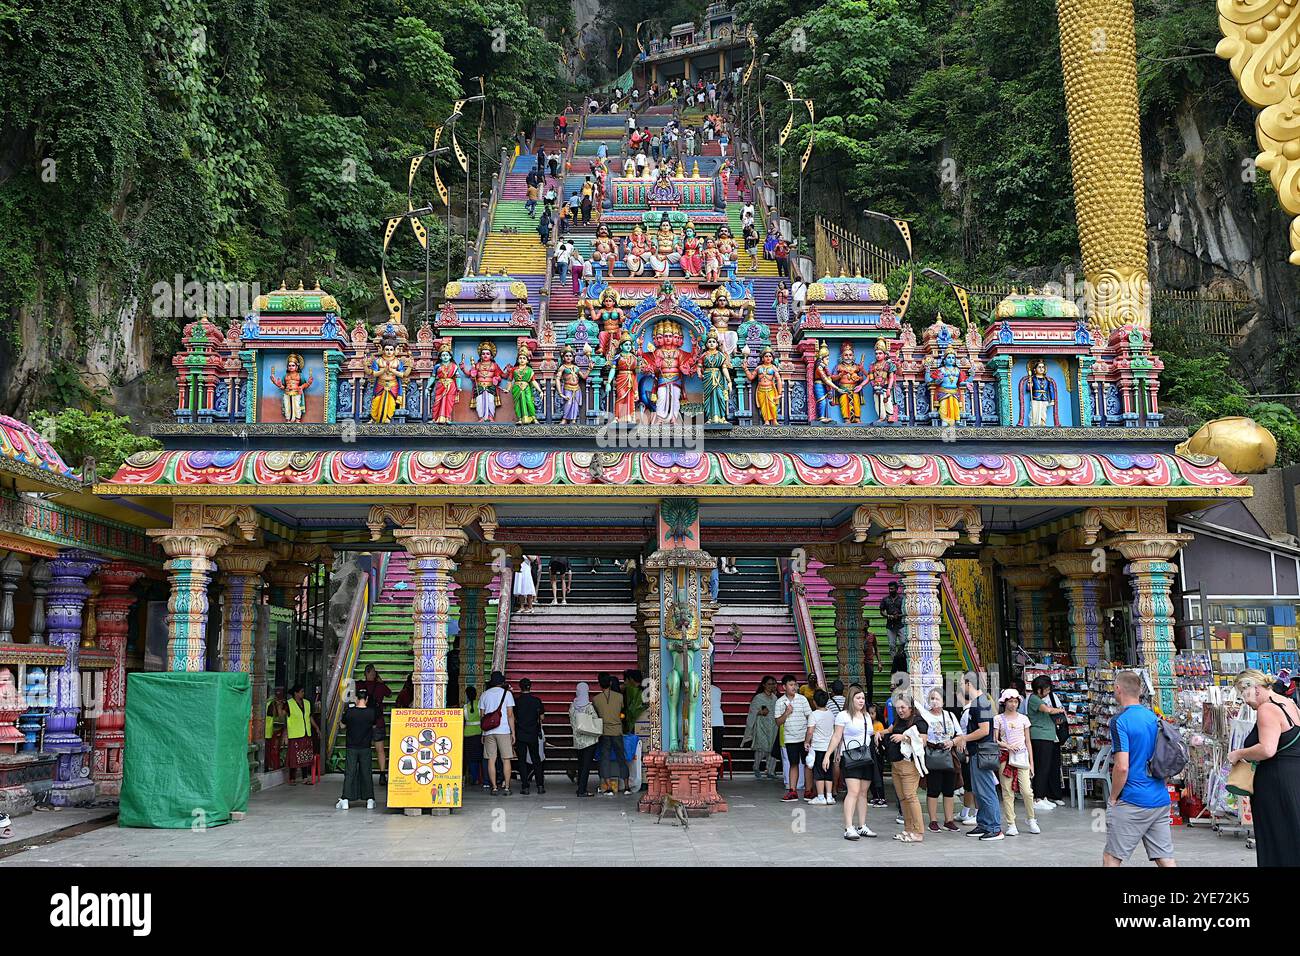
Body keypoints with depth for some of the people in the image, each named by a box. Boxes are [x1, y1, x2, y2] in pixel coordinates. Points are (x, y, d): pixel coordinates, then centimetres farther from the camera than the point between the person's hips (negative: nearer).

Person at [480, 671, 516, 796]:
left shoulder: (485, 694, 9)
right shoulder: (506, 693, 0)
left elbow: (482, 715, 10)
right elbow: (510, 715, -5)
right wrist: (513, 732, -1)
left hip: (489, 731, 3)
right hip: (504, 731, -3)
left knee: (491, 760, 4)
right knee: (506, 760, 2)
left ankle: (494, 787, 3)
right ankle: (506, 787, -1)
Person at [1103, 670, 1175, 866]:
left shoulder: (1120, 721, -14)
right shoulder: (1154, 718, 10)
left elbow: (1122, 767, -20)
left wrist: (1113, 798, -8)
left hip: (1132, 802, -7)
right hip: (1161, 800, 7)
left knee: (1111, 857, 3)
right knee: (1166, 859, 7)